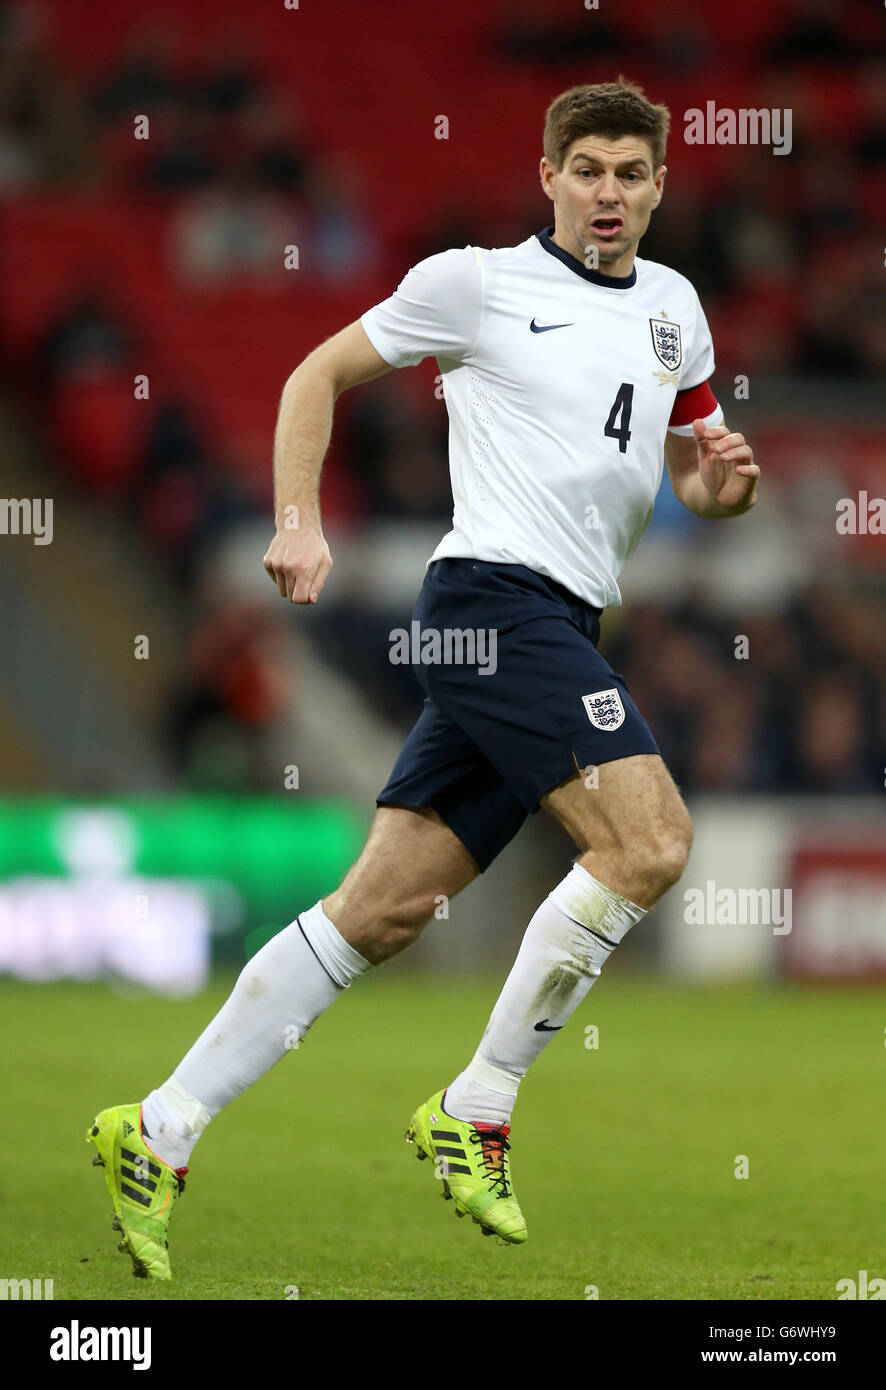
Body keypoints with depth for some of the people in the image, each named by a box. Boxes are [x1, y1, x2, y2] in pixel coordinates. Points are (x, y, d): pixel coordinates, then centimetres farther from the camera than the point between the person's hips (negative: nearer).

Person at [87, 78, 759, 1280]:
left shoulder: (673, 310, 18)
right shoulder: (477, 282, -1)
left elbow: (693, 478, 27)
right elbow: (319, 376, 7)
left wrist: (723, 481, 3)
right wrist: (300, 526, -4)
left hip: (560, 629, 7)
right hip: (496, 595, -7)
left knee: (382, 911, 2)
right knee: (650, 843, -20)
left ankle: (160, 1133, 5)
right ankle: (475, 1112, -10)